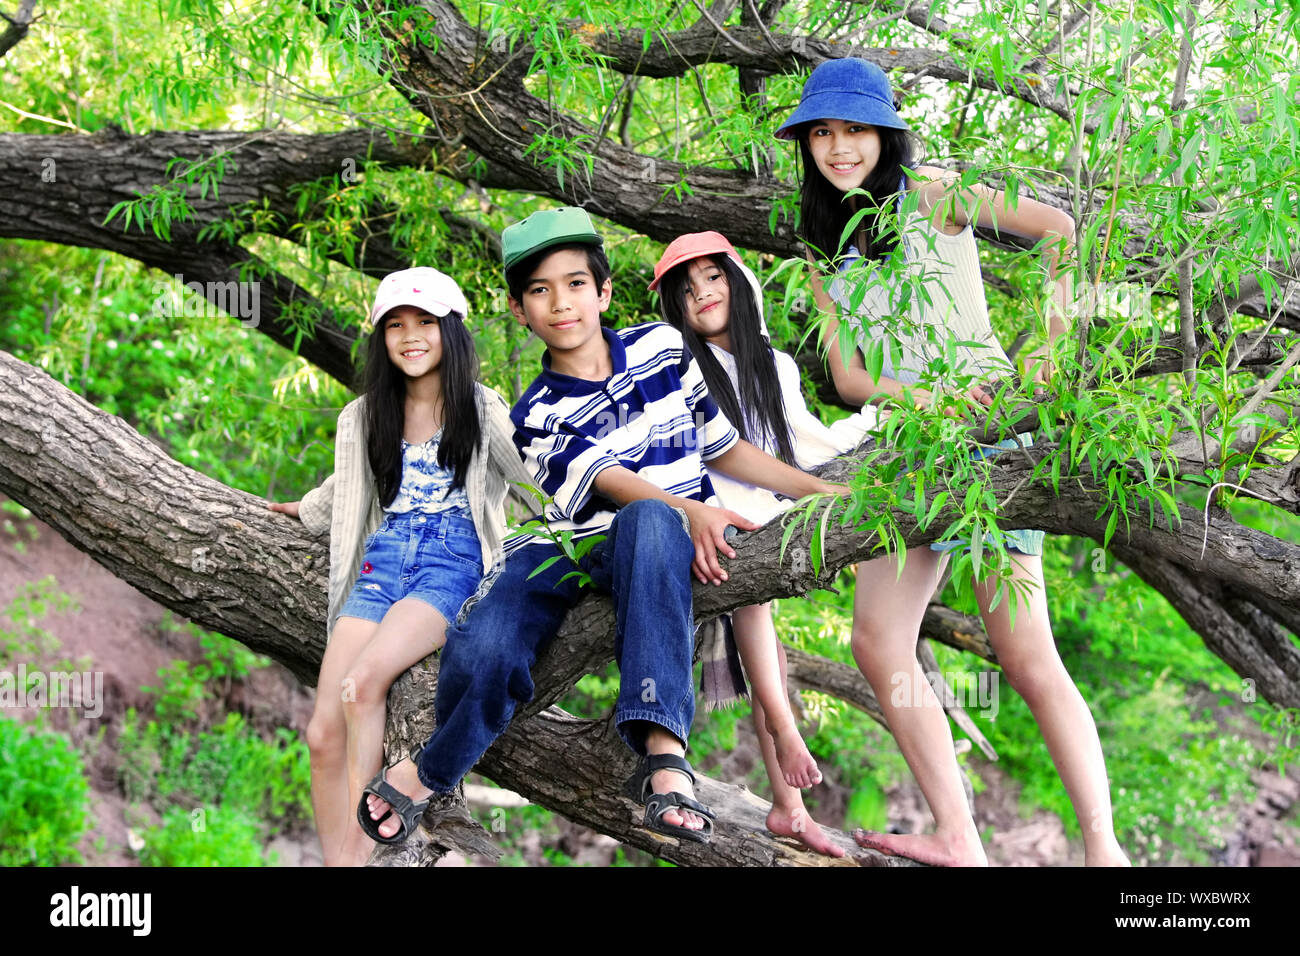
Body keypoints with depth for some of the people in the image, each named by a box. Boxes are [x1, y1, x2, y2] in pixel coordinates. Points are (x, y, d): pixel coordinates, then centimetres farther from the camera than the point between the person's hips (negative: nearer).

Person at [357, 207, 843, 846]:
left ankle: (662, 748, -52)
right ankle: (430, 772, 5)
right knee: (479, 653, -29)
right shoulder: (538, 414, 7)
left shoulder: (662, 348, 12)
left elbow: (722, 446, 19)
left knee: (646, 523, -41)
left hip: (665, 545, 0)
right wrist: (690, 511, -29)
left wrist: (821, 490, 12)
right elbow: (607, 481, -11)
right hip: (573, 546, 1)